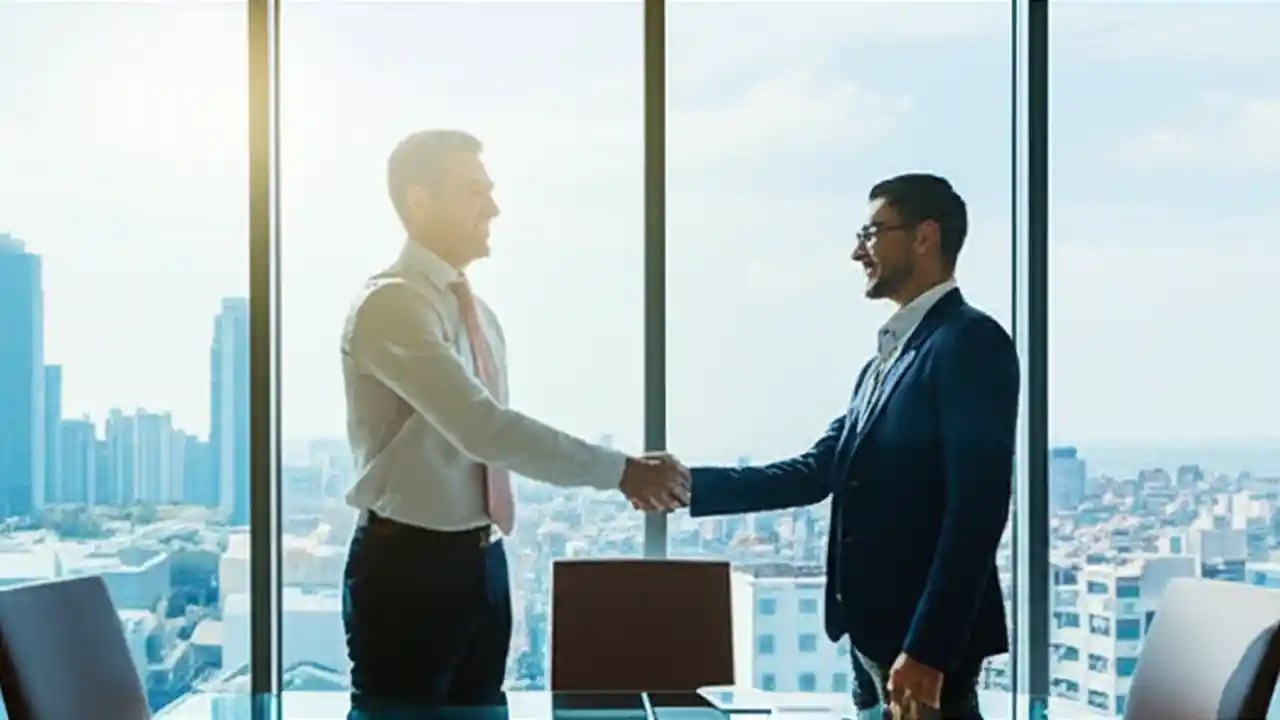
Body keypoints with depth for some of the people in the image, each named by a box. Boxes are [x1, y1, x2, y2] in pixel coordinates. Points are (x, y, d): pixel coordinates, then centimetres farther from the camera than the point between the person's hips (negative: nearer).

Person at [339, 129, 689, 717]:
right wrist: (616, 471, -24)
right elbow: (483, 429, -27)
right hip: (407, 565, -8)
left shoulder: (477, 310, 13)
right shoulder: (390, 304, -17)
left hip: (480, 560, 9)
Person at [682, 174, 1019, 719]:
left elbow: (977, 506, -19)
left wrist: (928, 649, -23)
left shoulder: (971, 342, -11)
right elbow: (816, 473, 14)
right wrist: (689, 485, 7)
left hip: (927, 639, -9)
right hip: (876, 634, 9)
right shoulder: (885, 360, 18)